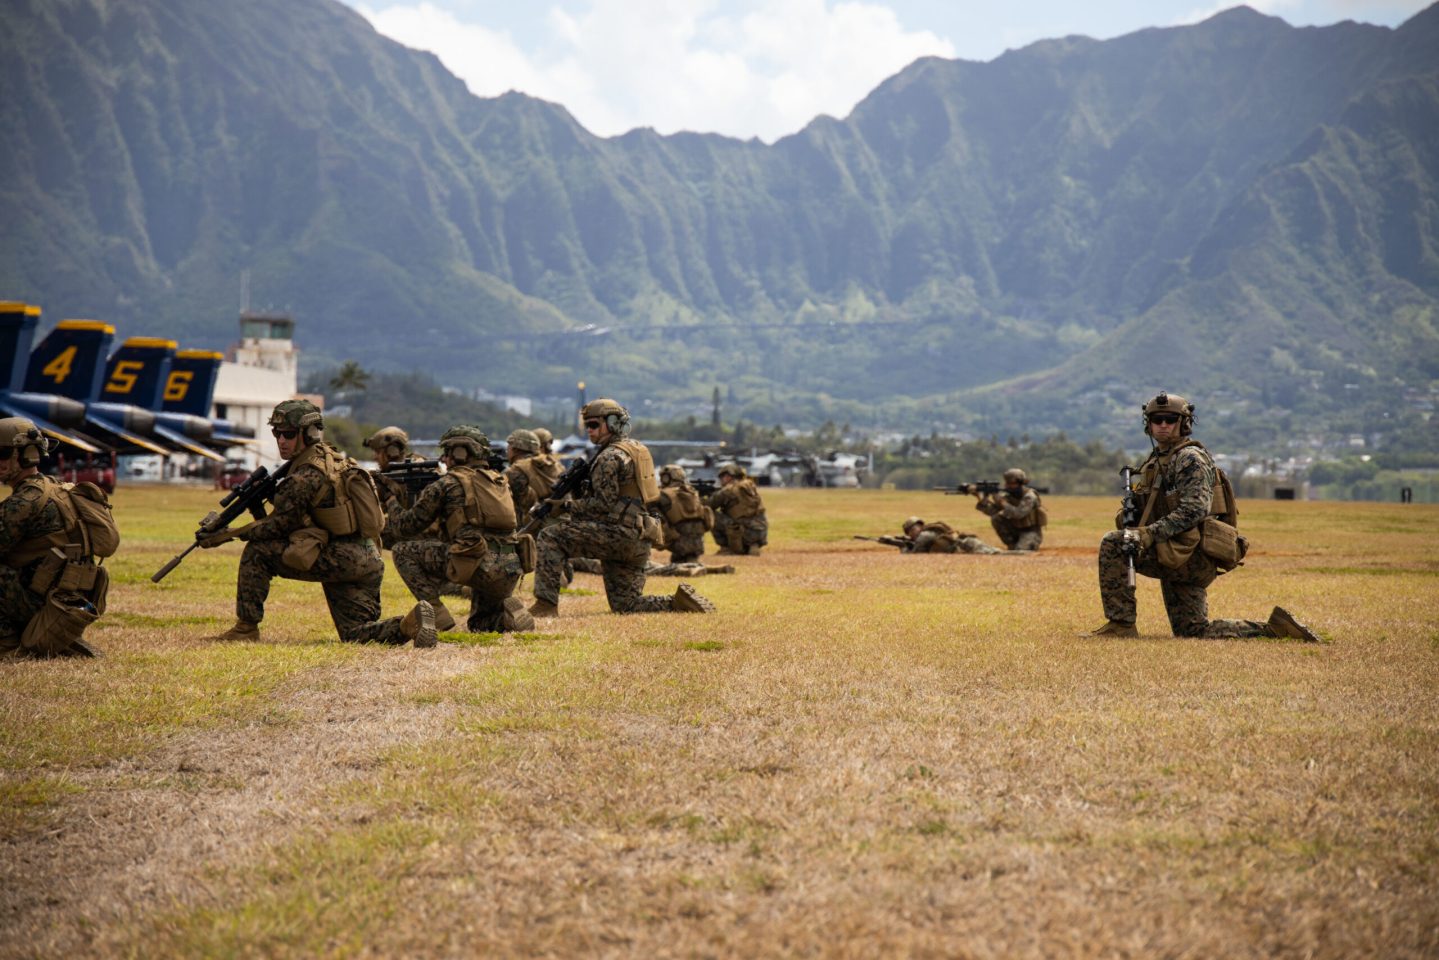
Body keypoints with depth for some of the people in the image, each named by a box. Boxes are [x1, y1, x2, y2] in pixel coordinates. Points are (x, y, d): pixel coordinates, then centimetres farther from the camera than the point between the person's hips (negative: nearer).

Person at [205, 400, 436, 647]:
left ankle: (246, 628, 2)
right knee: (356, 635, 11)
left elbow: (279, 526, -7)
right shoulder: (335, 458, 16)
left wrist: (230, 533, 1)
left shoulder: (306, 475, -13)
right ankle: (411, 623, -12)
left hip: (338, 559, -9)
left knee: (256, 552, -2)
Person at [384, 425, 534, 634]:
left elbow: (409, 525, 11)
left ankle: (437, 615, -1)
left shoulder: (448, 483, 4)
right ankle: (510, 613, 4)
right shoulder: (499, 481, 23)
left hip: (477, 564, -8)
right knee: (479, 625, 33)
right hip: (511, 573, 8)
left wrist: (387, 520, 31)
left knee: (404, 552, 6)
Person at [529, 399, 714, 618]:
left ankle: (546, 604, -15)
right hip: (638, 542, 9)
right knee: (626, 605, 15)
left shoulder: (610, 458, -10)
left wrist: (569, 507, -4)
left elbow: (603, 504, -16)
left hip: (619, 534, -9)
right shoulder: (635, 448, 20)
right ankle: (680, 602, 1)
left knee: (550, 538, -9)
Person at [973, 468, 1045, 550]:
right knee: (996, 518, -13)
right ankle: (1012, 545, -1)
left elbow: (1018, 514, -35)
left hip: (1031, 532, -6)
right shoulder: (1008, 496, -2)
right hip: (1016, 529, 6)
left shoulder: (1029, 496, -21)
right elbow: (990, 511, -10)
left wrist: (1002, 503, -34)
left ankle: (1032, 545, 5)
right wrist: (981, 499, -25)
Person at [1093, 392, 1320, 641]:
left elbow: (1193, 510, -22)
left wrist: (1151, 533, -29)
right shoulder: (1157, 460, 20)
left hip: (1188, 554, -10)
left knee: (1112, 543, -22)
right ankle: (1274, 627, 17)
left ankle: (1121, 624, -18)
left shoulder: (1191, 458, -9)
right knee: (1194, 630, 12)